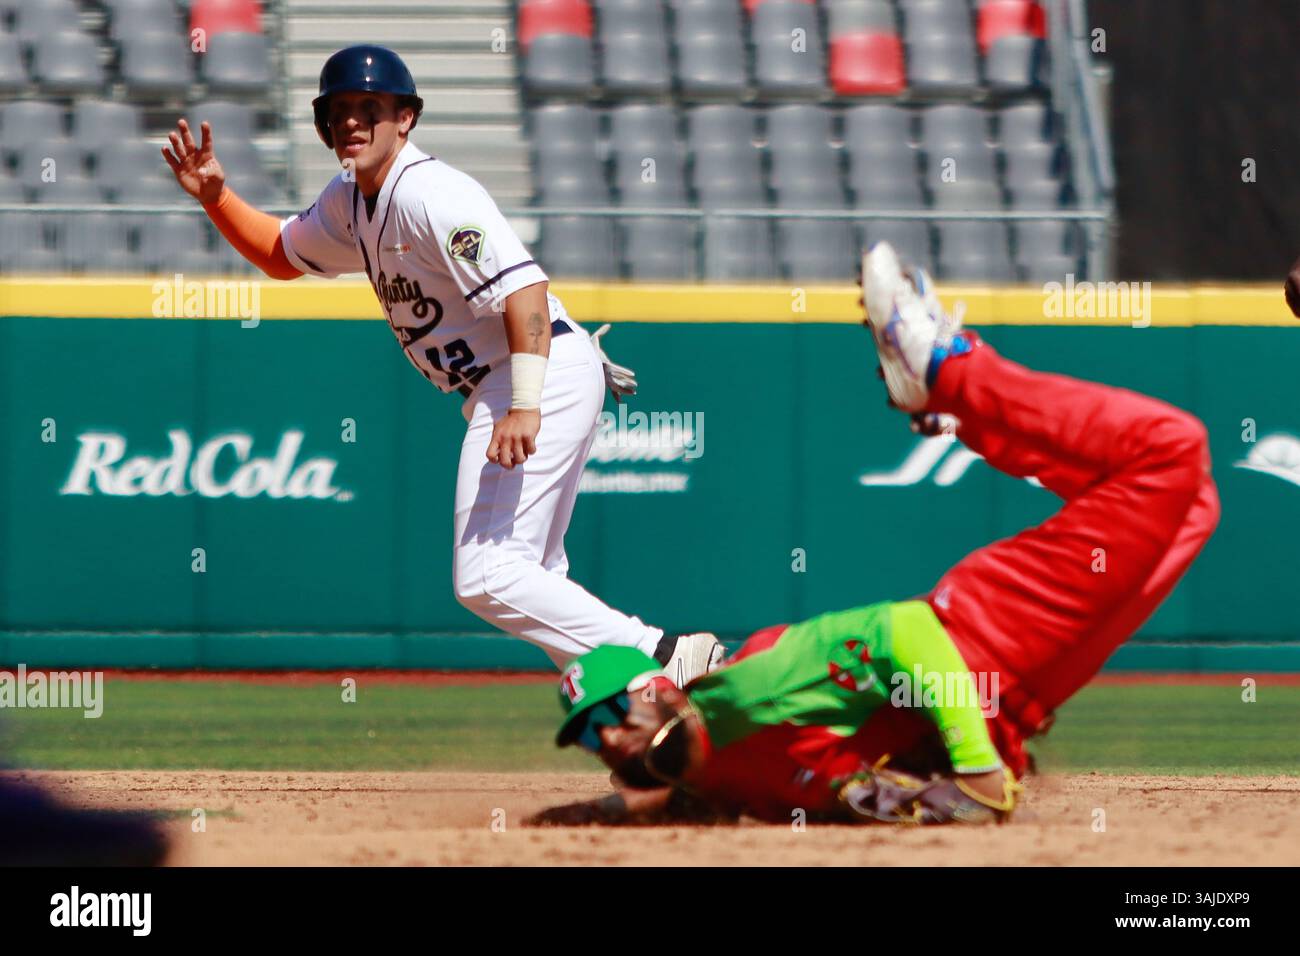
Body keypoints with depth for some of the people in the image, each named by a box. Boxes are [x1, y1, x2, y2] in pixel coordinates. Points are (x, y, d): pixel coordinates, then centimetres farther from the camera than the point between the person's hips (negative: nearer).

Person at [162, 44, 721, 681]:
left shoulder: (430, 194, -17)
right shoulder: (350, 201, 13)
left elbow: (523, 286, -27)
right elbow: (281, 255, 30)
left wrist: (525, 407, -36)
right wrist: (216, 198, 11)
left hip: (546, 372, -11)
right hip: (497, 389, 11)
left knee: (485, 577, -18)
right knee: (531, 586, 18)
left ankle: (666, 657, -23)